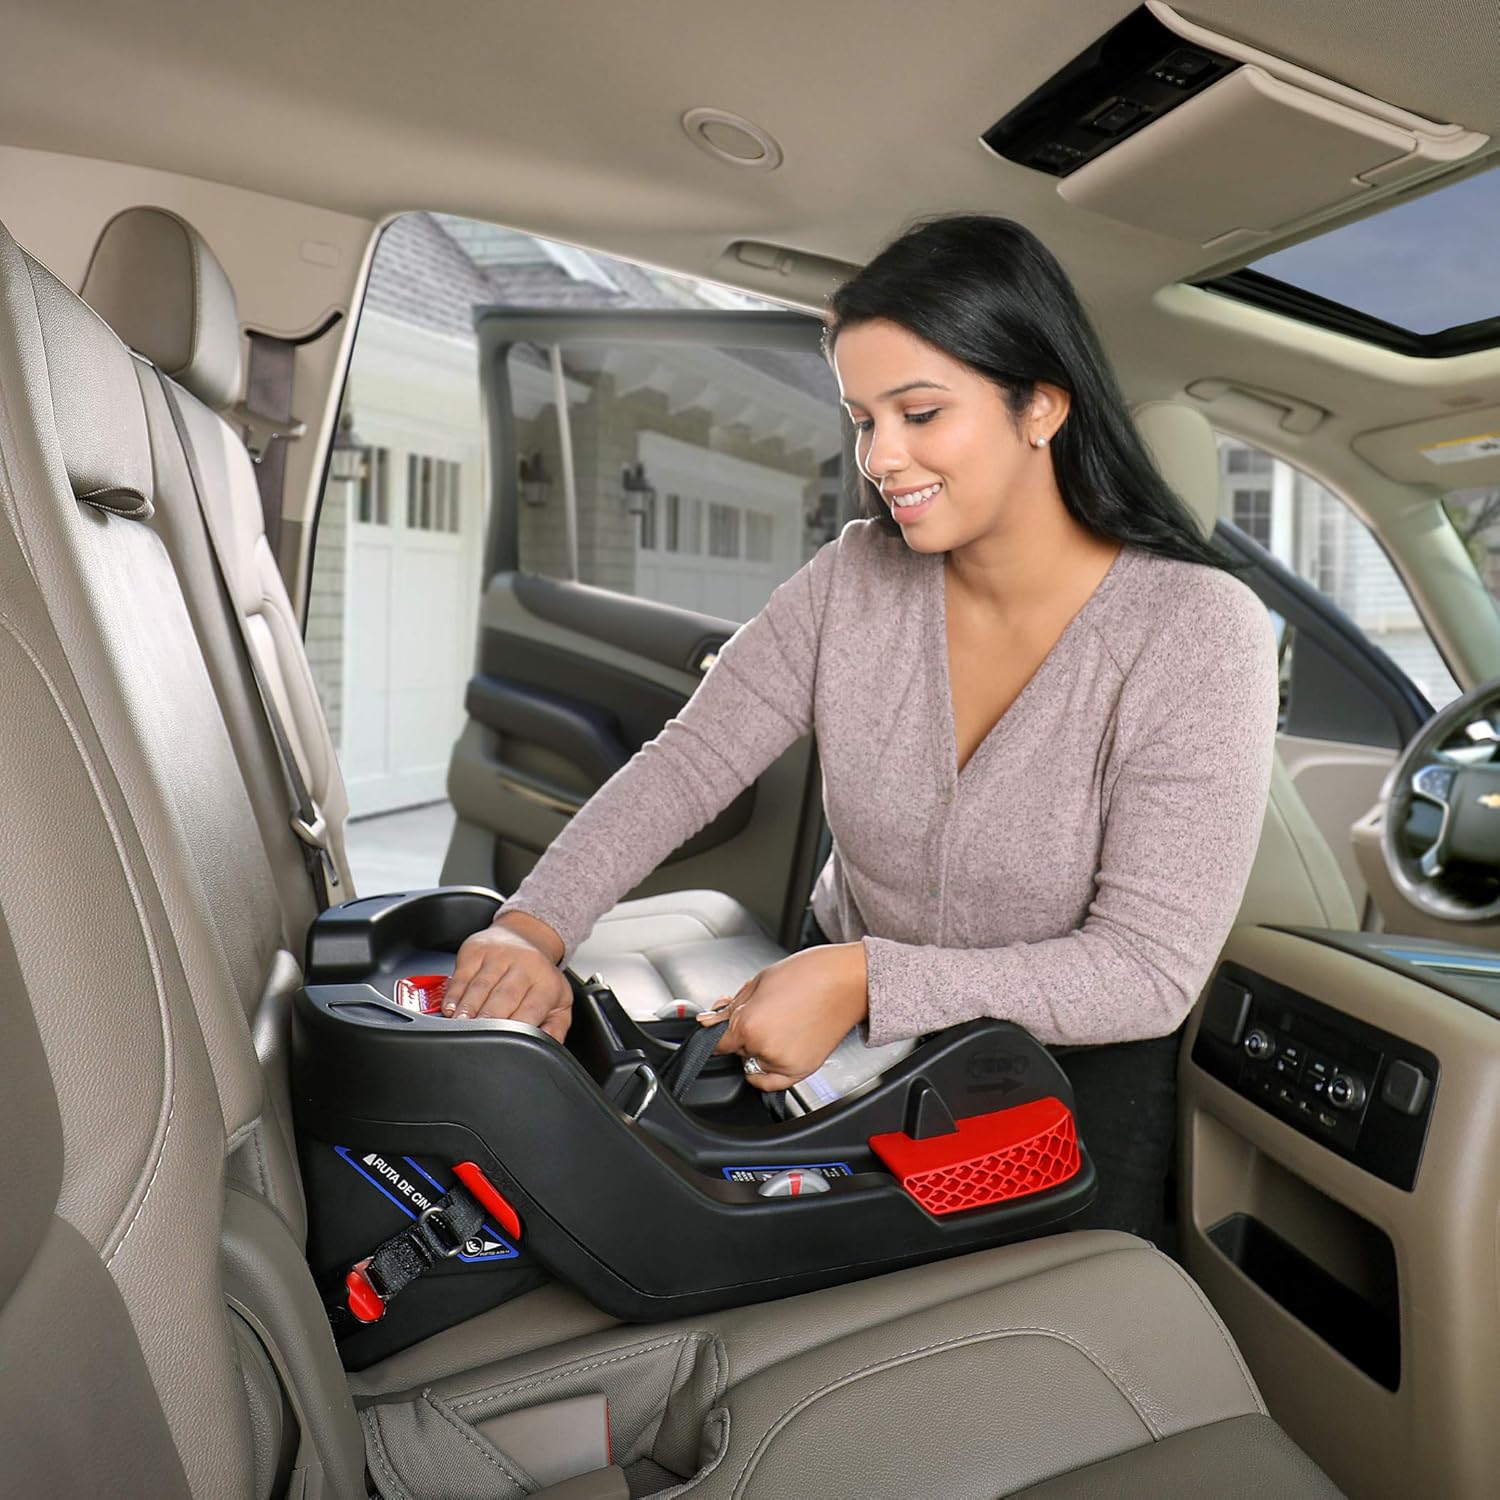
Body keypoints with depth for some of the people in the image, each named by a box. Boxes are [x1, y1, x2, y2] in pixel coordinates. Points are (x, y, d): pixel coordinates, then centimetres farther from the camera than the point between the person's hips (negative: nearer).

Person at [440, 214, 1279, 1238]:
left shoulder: (1200, 634, -22)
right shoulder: (856, 580, -10)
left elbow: (1150, 971, -25)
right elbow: (686, 765, -9)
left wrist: (866, 979, -34)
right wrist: (537, 924, -25)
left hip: (1075, 1074, -2)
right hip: (852, 1038, 3)